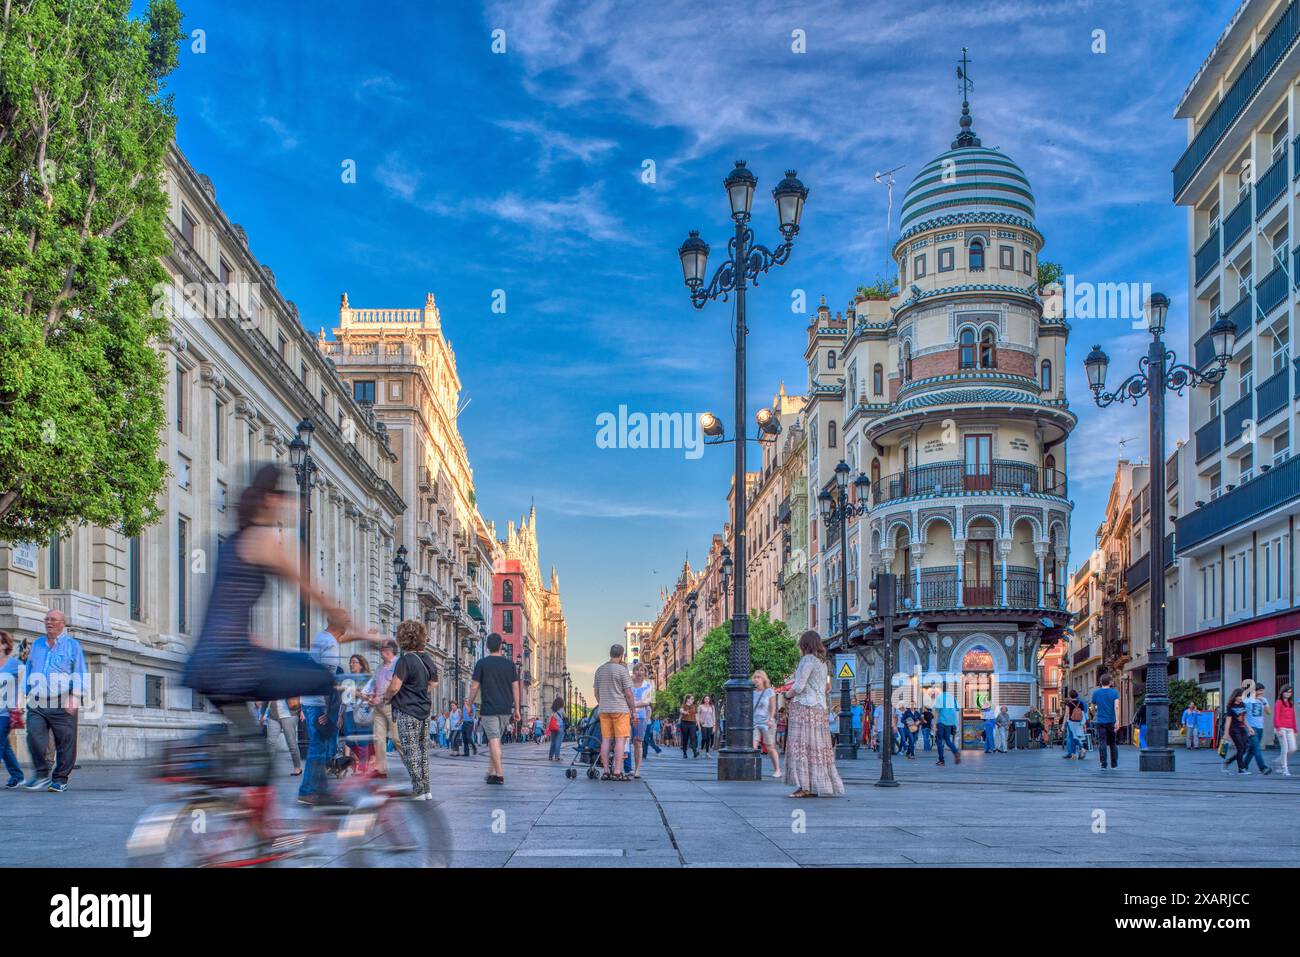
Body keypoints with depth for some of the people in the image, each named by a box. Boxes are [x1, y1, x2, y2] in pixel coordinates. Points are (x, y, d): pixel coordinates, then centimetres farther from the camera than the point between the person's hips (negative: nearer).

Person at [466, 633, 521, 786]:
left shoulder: (482, 663, -3)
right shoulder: (510, 664, 6)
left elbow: (474, 687, -3)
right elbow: (515, 687, 6)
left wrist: (469, 705, 9)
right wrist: (516, 709, 11)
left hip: (489, 708, -4)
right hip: (506, 709, 4)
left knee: (494, 740, -6)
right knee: (495, 740, 14)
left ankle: (499, 775, -11)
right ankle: (491, 772, 15)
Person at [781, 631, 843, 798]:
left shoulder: (808, 659, -11)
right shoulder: (821, 662, 17)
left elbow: (799, 686, -16)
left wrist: (788, 695, 4)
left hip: (805, 706, -9)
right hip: (819, 707, 9)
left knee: (801, 745, -10)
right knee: (817, 746, 9)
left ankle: (805, 786, -14)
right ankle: (818, 786, 11)